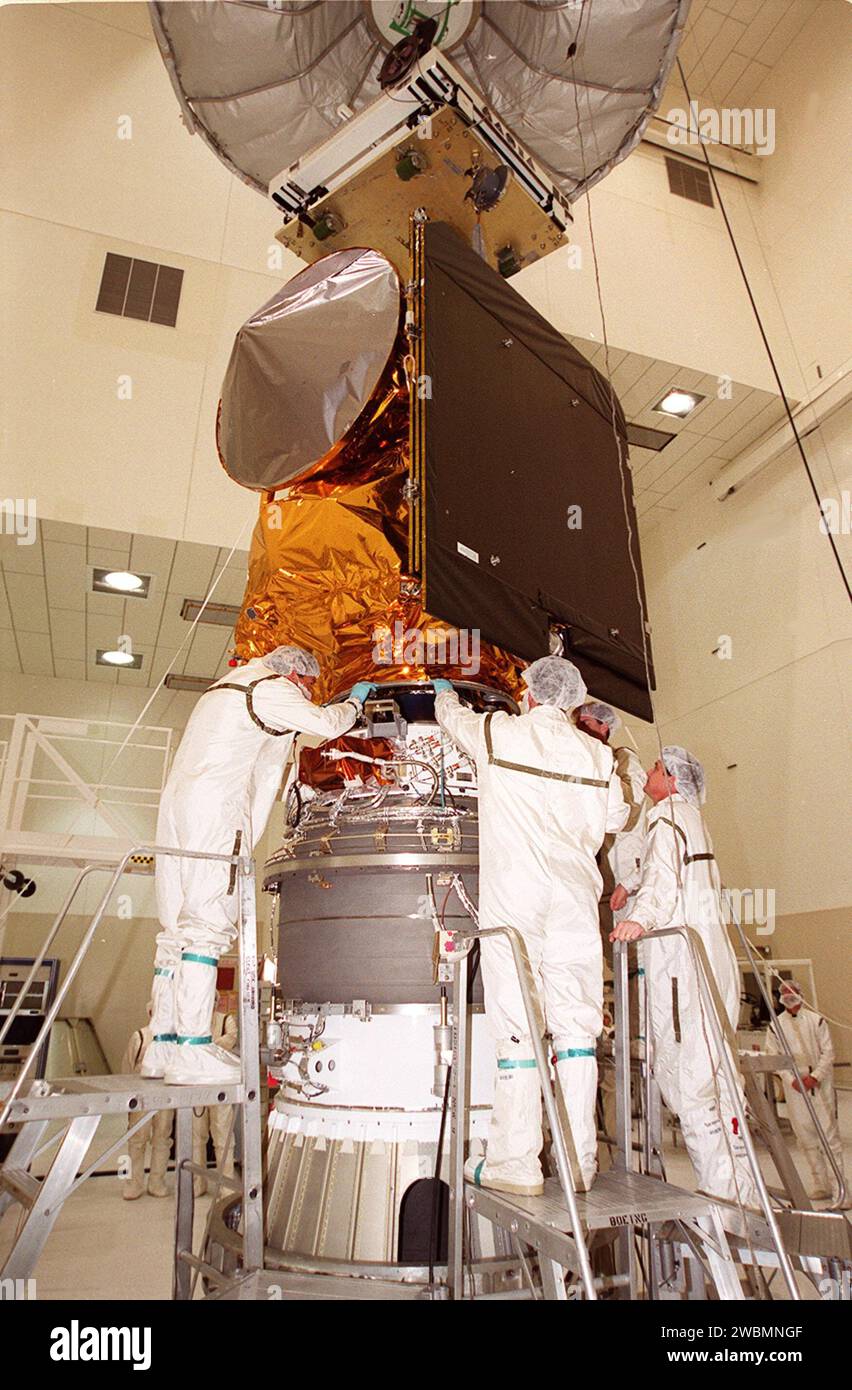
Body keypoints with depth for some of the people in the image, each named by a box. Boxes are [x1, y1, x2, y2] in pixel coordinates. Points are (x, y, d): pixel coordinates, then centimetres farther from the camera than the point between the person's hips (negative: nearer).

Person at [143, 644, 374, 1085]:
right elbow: (328, 724, -1)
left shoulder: (223, 689, 30)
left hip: (176, 802, 9)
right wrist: (355, 701, 18)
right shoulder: (272, 688, 1)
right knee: (207, 923, -13)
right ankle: (191, 1050, -15)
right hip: (215, 809, -9)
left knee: (177, 925, 6)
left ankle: (163, 1045, 8)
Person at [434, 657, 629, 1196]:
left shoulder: (500, 733, 3)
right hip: (575, 898, 4)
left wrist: (446, 691, 44)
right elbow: (616, 816, 21)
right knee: (576, 1024, 7)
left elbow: (452, 716, 22)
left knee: (517, 1026, -1)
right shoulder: (596, 754, 11)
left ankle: (517, 1163, 4)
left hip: (514, 898, -3)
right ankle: (579, 1161, 14)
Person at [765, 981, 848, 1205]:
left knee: (829, 1134, -7)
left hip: (820, 1084, -2)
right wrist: (791, 1079, -9)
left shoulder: (816, 1020, 3)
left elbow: (828, 1052, -1)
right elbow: (773, 1058, 4)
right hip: (794, 1088, 2)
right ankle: (821, 1184, 17)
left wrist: (815, 1077, -11)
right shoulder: (775, 1026, 5)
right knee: (805, 1137, 5)